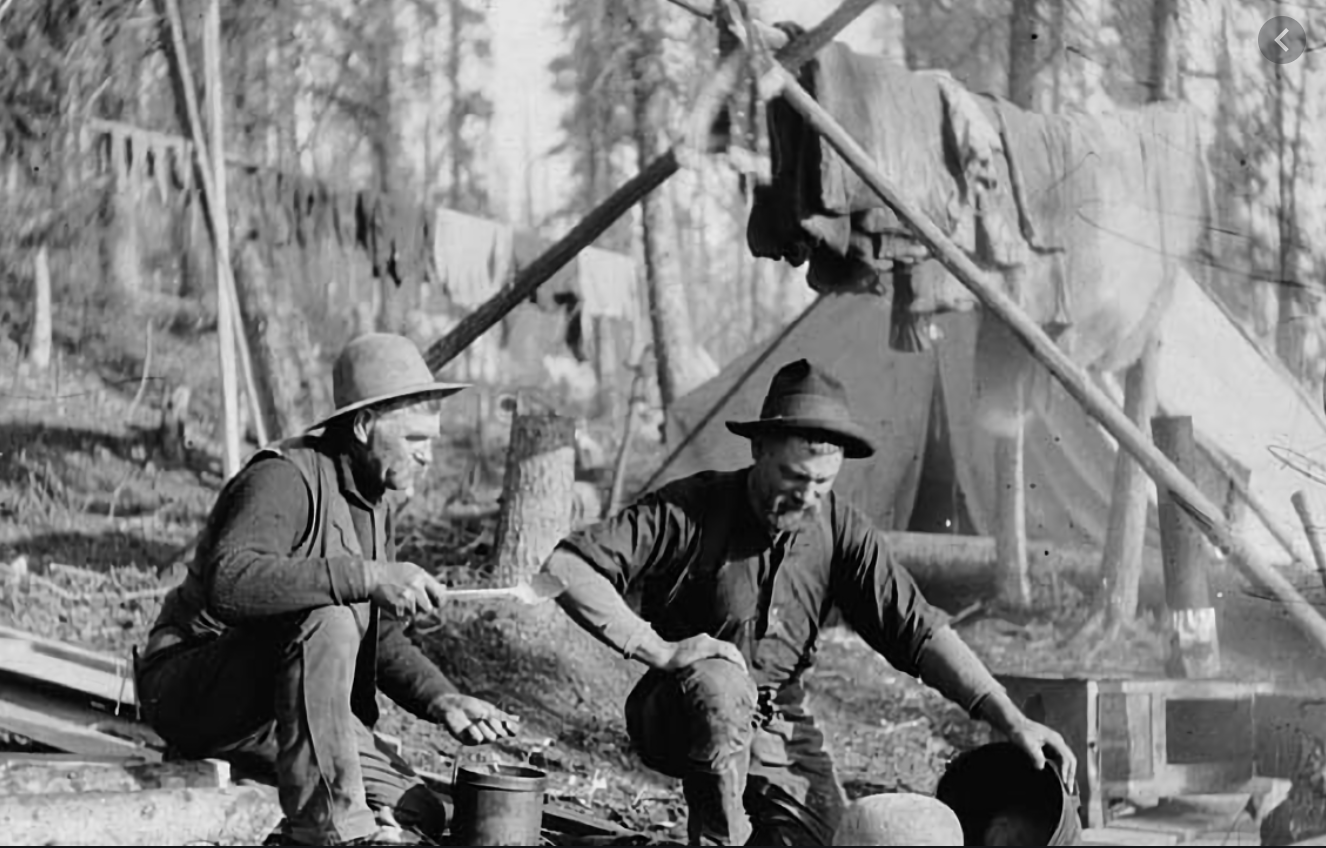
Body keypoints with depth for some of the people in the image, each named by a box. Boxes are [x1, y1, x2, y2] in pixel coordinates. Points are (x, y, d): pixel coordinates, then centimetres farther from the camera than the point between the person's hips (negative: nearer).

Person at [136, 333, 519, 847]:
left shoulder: (374, 503, 11)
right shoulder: (286, 478, -18)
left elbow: (384, 638, 17)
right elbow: (229, 582, -38)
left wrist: (443, 701, -2)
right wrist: (366, 575, -43)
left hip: (277, 710, 8)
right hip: (192, 686, -8)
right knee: (325, 621, -37)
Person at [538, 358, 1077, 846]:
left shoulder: (840, 529, -6)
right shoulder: (692, 509, -18)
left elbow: (916, 630, -9)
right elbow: (567, 567, -23)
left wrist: (1010, 721, -18)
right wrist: (656, 649, -29)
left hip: (782, 729, 4)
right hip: (682, 720, -4)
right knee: (720, 685, -37)